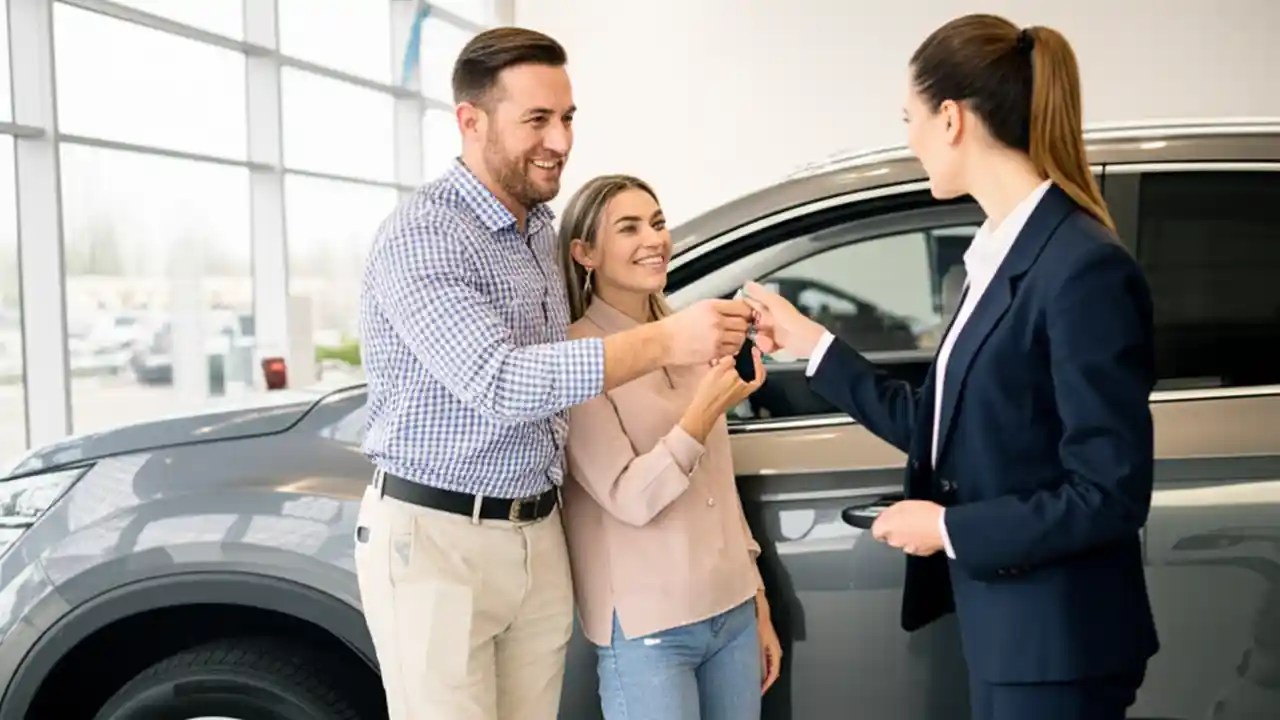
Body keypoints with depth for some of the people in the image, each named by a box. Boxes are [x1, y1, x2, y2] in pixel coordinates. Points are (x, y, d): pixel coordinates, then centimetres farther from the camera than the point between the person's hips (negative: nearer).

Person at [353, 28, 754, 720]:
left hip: (539, 535, 7)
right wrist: (664, 342, -29)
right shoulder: (420, 235, -16)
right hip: (435, 538, -7)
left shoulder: (541, 227, 10)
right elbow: (498, 382, -27)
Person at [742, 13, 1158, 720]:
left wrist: (950, 528, -14)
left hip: (1056, 646, -8)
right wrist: (813, 346, 13)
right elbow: (942, 432, 10)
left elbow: (1111, 496, -21)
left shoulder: (1086, 268, -20)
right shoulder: (1000, 256, 7)